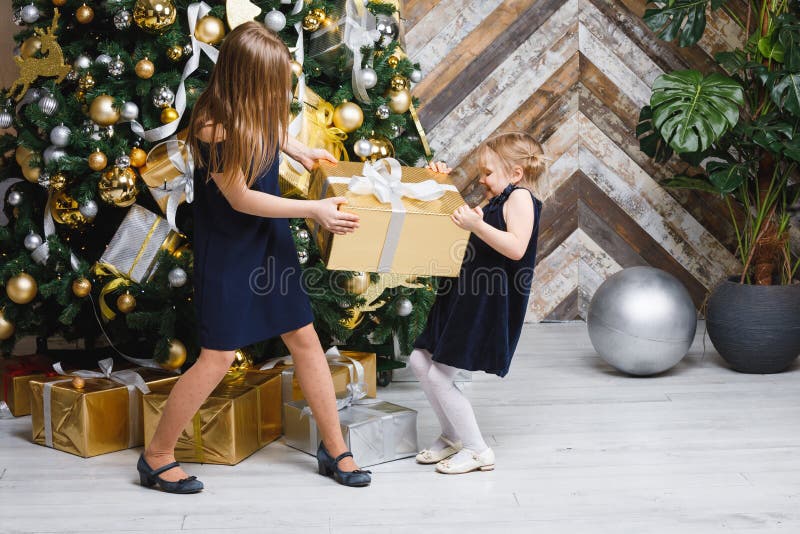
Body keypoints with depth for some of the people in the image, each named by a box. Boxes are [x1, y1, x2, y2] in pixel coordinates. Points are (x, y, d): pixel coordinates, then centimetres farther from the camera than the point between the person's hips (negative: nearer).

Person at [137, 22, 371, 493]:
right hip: (226, 248, -7)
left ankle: (335, 449, 20)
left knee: (304, 338, 9)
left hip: (269, 238, 7)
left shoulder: (255, 109, -6)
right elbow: (241, 198, -21)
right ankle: (157, 456, 15)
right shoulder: (215, 125, -27)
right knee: (219, 356, -3)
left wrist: (301, 152, 9)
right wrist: (314, 210, -21)